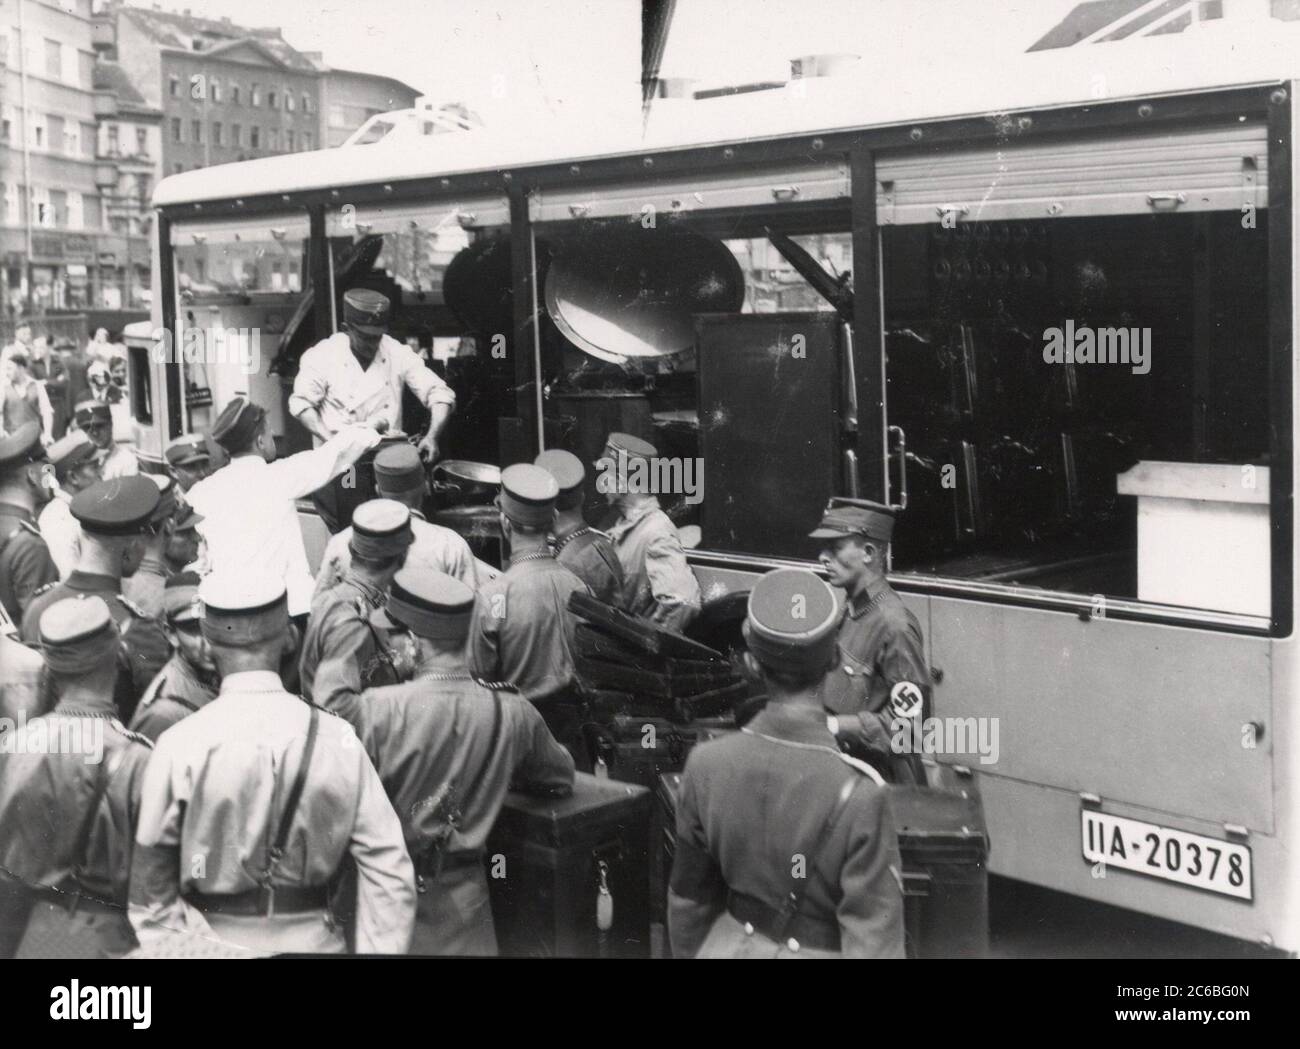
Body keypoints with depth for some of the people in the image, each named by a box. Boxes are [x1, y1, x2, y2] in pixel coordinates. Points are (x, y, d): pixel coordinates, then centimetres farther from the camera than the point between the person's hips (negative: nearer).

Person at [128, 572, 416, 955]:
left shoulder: (180, 745, -12)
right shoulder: (337, 739, -10)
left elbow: (151, 877, -5)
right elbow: (387, 868, -10)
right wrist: (380, 950, -4)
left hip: (213, 941, 0)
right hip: (310, 939, 1)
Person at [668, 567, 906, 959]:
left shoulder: (706, 764, -14)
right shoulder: (858, 792, -26)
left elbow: (688, 897, 0)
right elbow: (873, 940, -19)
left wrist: (689, 952, 15)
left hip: (729, 945, 3)